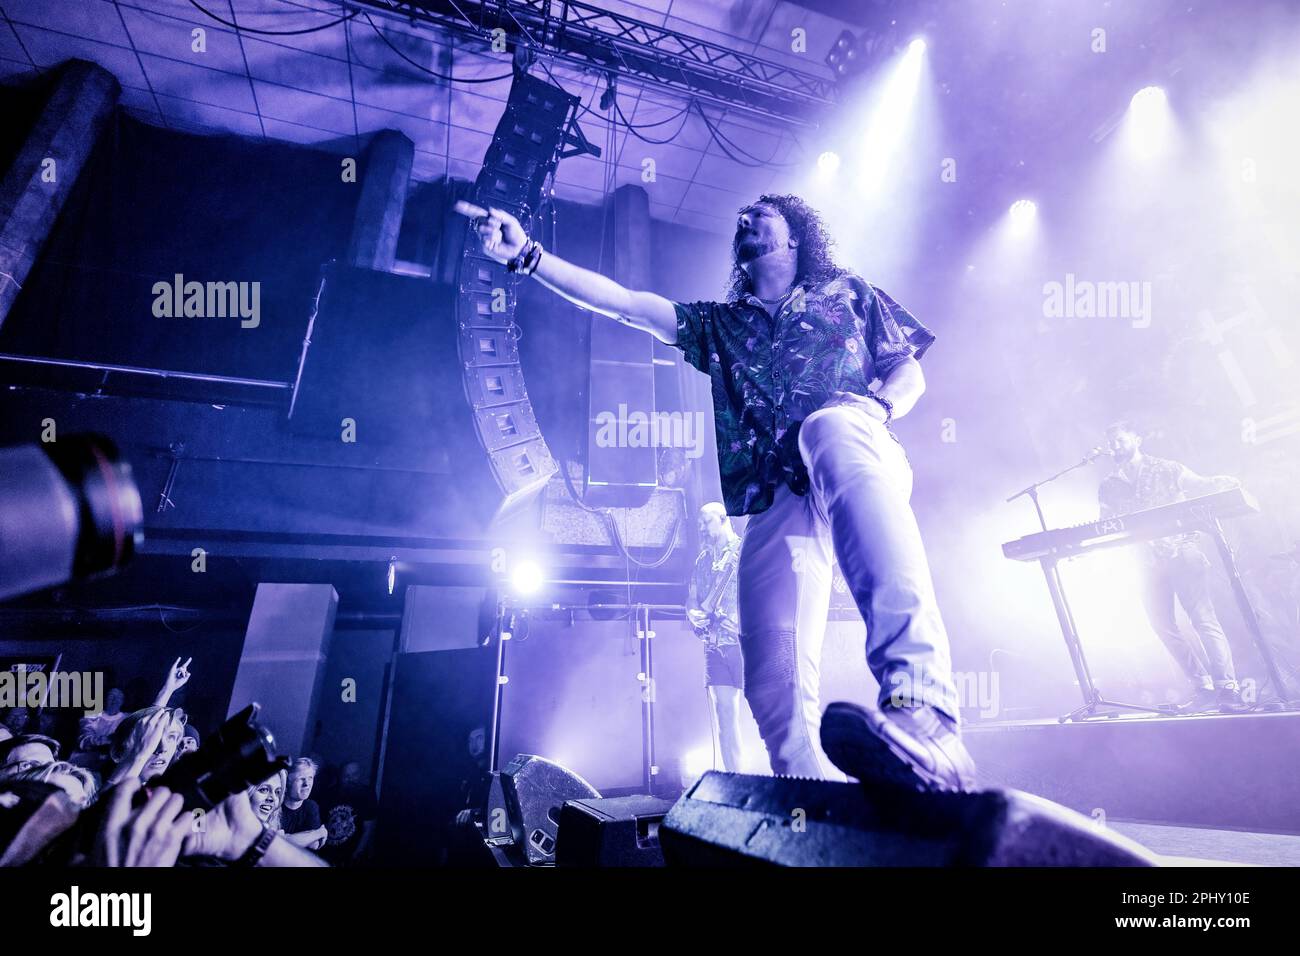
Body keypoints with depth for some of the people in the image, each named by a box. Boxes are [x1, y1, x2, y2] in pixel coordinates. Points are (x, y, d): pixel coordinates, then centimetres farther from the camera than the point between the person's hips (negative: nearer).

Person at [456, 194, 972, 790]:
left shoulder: (848, 292, 28)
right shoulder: (719, 324, 30)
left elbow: (910, 373, 22)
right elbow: (623, 302, 20)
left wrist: (874, 407, -3)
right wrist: (526, 255, 11)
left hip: (861, 460, -2)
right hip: (778, 500, 2)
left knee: (832, 428, -39)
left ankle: (920, 702, -50)